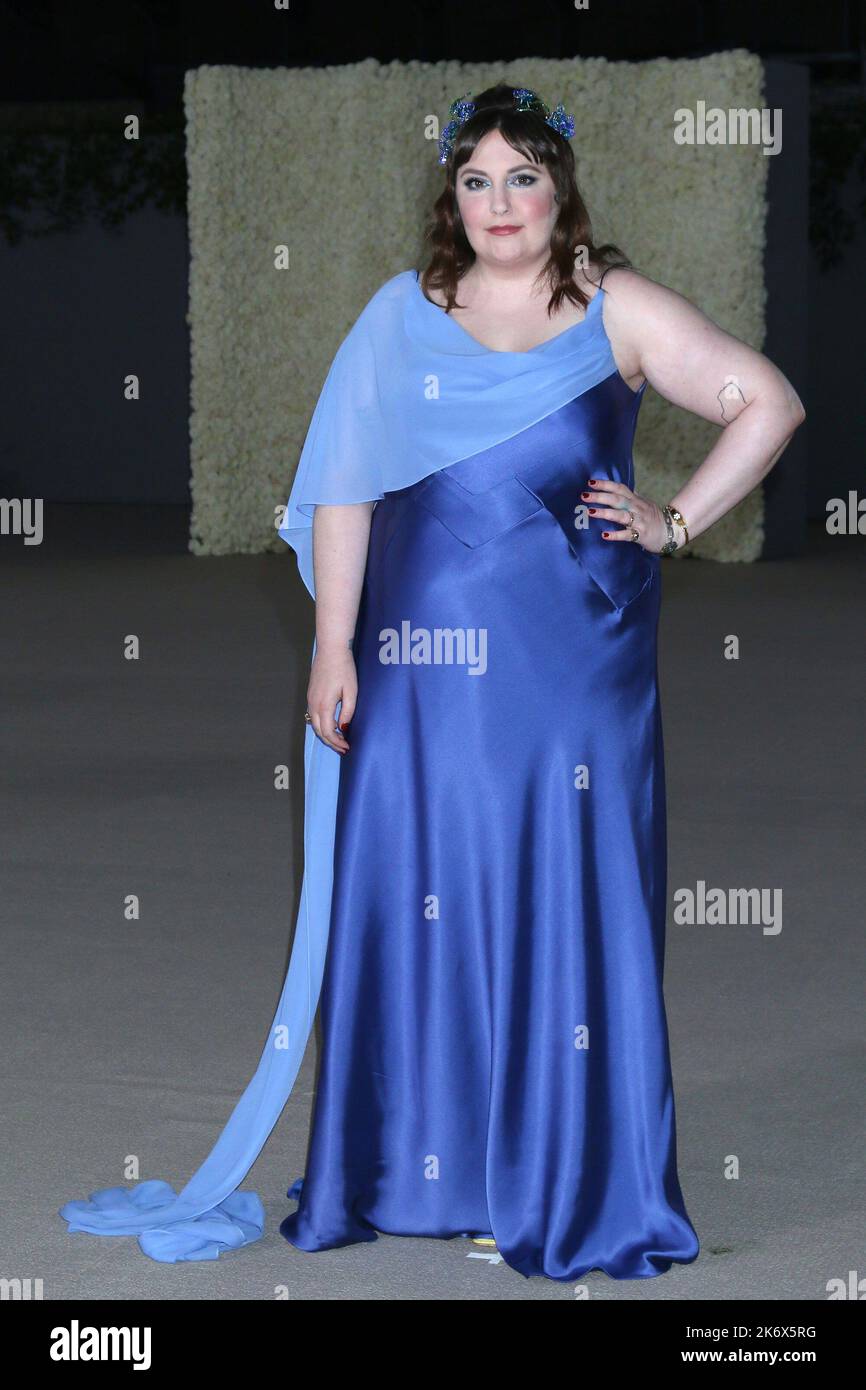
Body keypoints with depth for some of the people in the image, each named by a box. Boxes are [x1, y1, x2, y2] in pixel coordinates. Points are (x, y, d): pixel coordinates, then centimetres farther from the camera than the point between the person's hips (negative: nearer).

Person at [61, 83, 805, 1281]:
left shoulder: (619, 311, 3)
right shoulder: (403, 318, 7)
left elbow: (769, 404, 2)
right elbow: (344, 487, 2)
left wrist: (676, 526, -3)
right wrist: (334, 649, -5)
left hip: (571, 664, -2)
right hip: (422, 666, 2)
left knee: (569, 908, -1)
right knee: (408, 908, 4)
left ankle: (577, 1192, 7)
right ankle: (400, 1174, 15)